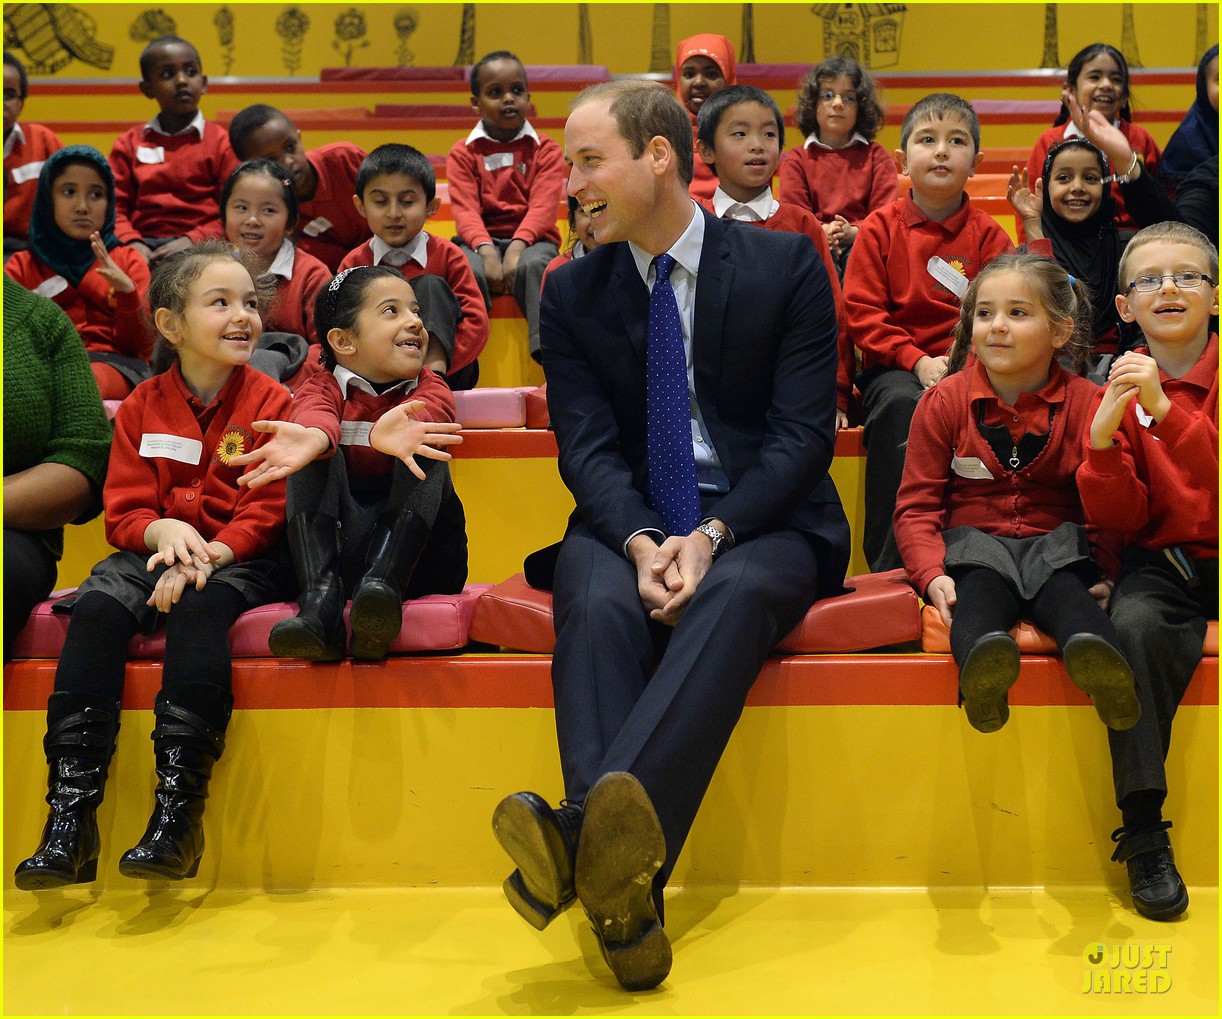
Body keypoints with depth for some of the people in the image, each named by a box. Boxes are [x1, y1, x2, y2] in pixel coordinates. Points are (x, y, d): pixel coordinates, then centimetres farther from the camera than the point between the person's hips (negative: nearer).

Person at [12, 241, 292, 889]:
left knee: (201, 604, -35)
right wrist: (163, 530, -17)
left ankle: (178, 807, -38)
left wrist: (207, 555, -21)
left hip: (239, 560, -3)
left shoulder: (270, 403, 2)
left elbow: (270, 511, -5)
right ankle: (71, 817, -29)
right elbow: (123, 511, 7)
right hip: (154, 550, 3)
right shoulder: (143, 406, 10)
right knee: (99, 605, -27)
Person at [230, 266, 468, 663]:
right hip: (335, 548, 0)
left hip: (418, 557, 0)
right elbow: (316, 415, -22)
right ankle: (320, 599, -37)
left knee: (423, 451, -21)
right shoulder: (324, 388, 5)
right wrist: (312, 437, -50)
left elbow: (426, 410, -23)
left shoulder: (429, 388, 5)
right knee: (315, 461, -20)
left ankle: (383, 583, -40)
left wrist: (398, 429, -50)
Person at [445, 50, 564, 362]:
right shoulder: (463, 153, 8)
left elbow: (542, 208, -7)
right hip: (481, 239, 1)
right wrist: (486, 250, -24)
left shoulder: (545, 149, 7)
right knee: (468, 271, -33)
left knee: (532, 266, -35)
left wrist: (517, 247, -24)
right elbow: (465, 211, -5)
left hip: (531, 238, 0)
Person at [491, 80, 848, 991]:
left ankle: (588, 829, -56)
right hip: (629, 526, 2)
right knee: (600, 602, -34)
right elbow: (587, 444, 1)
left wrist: (712, 535, -19)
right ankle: (622, 890, -50)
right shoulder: (573, 292, 11)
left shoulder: (786, 266, 3)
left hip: (761, 525, -1)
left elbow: (804, 433, -4)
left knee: (734, 594, -37)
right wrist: (641, 542, -20)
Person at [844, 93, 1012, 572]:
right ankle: (890, 564, -30)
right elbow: (861, 312, -1)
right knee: (901, 404, -34)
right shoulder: (881, 227, 6)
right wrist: (917, 361, -14)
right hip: (895, 366, -1)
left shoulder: (987, 234, 8)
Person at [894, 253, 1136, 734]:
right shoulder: (943, 402, 4)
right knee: (979, 582, -34)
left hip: (1054, 539, 1)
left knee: (1065, 582, -33)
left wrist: (1105, 570, -15)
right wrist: (932, 576, -15)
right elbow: (916, 505, 3)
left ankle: (1095, 656, -64)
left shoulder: (1087, 403, 3)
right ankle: (982, 659, -66)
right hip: (973, 537, 0)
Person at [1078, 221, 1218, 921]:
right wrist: (1103, 441, -16)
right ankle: (1143, 831, -21)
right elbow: (1119, 519, 0)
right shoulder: (1121, 388, 6)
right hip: (1165, 560, 1)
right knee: (1136, 622, -30)